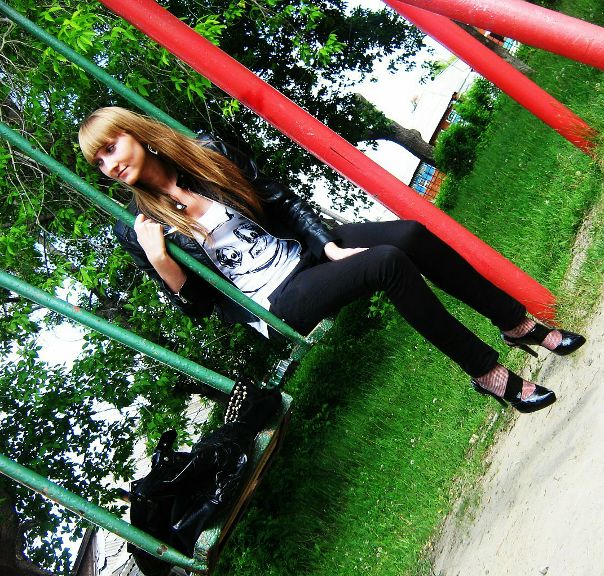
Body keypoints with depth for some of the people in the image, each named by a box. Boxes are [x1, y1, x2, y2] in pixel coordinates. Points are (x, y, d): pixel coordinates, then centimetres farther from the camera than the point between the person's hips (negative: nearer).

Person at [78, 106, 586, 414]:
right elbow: (197, 304, -2)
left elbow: (283, 199, 6)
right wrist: (160, 262, -20)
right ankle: (488, 373, -13)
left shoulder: (206, 151, 6)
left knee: (411, 233, -18)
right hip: (274, 302, -4)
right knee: (388, 263, -28)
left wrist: (330, 246, -5)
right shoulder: (136, 229, -1)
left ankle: (518, 324, 0)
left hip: (301, 252, 5)